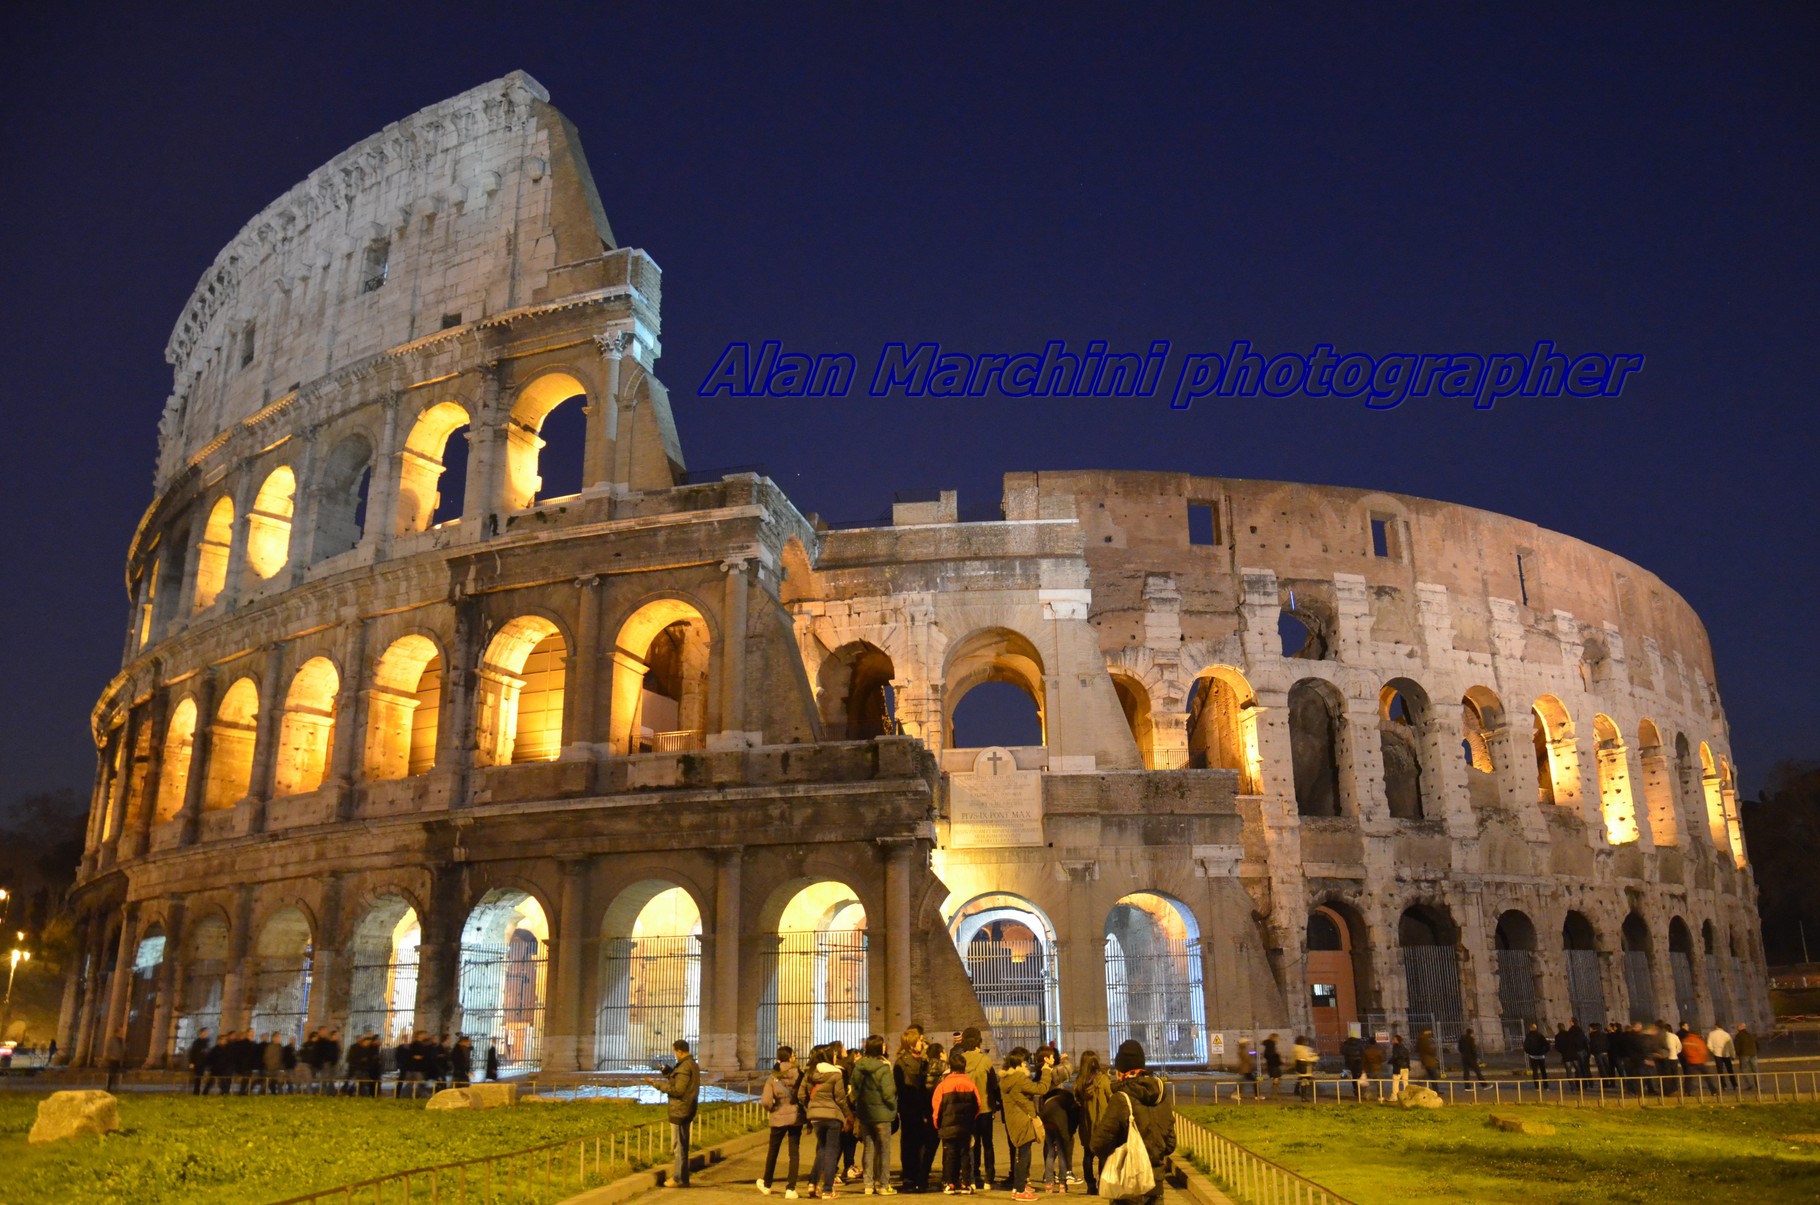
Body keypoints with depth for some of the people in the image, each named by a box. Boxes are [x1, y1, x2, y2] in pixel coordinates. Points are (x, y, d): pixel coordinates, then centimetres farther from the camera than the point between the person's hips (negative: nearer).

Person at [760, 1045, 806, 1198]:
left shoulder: (773, 1077, -7)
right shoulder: (799, 1073, -10)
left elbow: (765, 1101, -14)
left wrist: (771, 1108, 7)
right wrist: (804, 1110, 4)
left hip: (779, 1118, 1)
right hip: (796, 1117, -1)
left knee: (773, 1151, 19)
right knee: (794, 1152, 8)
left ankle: (767, 1184, 36)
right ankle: (791, 1189, 3)